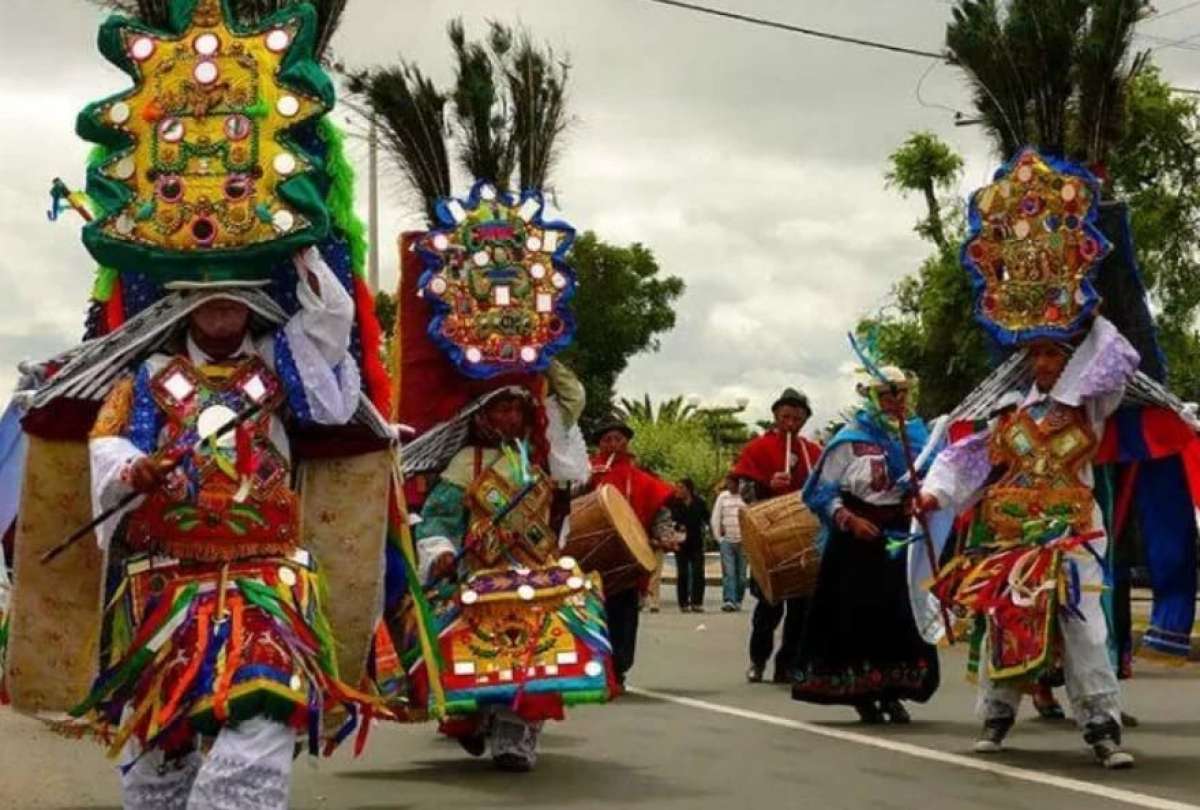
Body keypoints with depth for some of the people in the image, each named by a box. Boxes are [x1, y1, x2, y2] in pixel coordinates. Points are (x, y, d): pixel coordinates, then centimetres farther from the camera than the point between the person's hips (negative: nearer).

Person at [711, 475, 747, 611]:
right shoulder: (722, 497, 7)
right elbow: (715, 519, 9)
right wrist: (719, 538, 4)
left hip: (743, 542, 0)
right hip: (726, 540, 1)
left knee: (741, 573, 3)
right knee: (728, 572, -9)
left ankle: (738, 601, 12)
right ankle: (728, 601, -16)